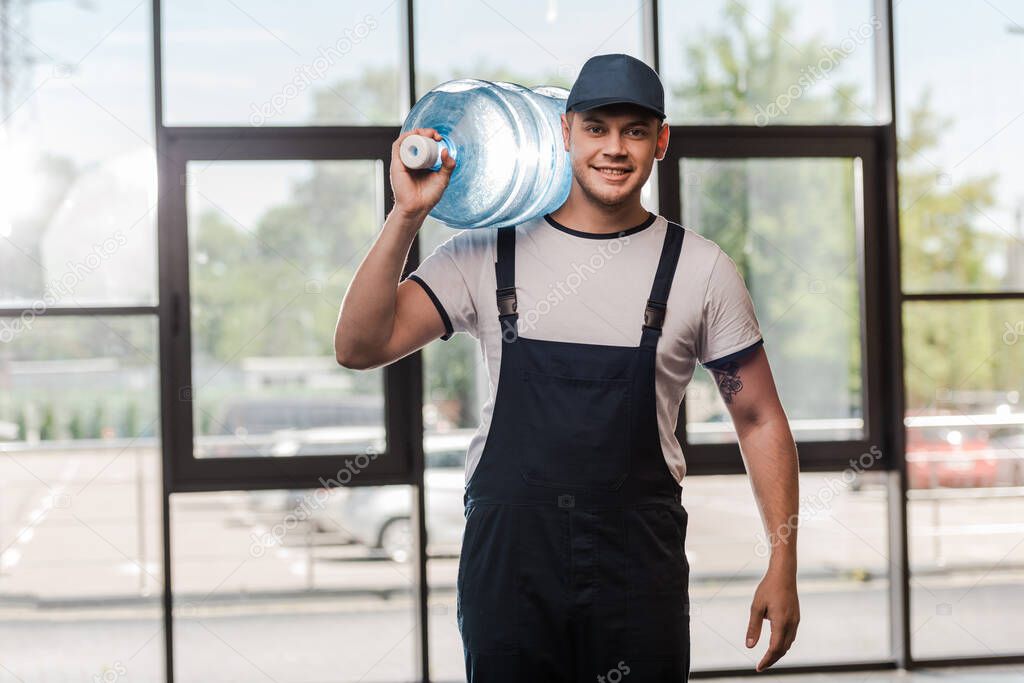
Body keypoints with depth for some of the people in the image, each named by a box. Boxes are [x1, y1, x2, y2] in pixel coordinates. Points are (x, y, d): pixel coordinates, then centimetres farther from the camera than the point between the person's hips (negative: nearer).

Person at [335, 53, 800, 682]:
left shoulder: (701, 269, 3)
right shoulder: (488, 252, 3)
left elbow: (761, 421, 6)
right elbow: (361, 346, -3)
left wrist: (783, 567, -1)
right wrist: (408, 216, -13)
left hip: (640, 560, 0)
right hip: (507, 555, 0)